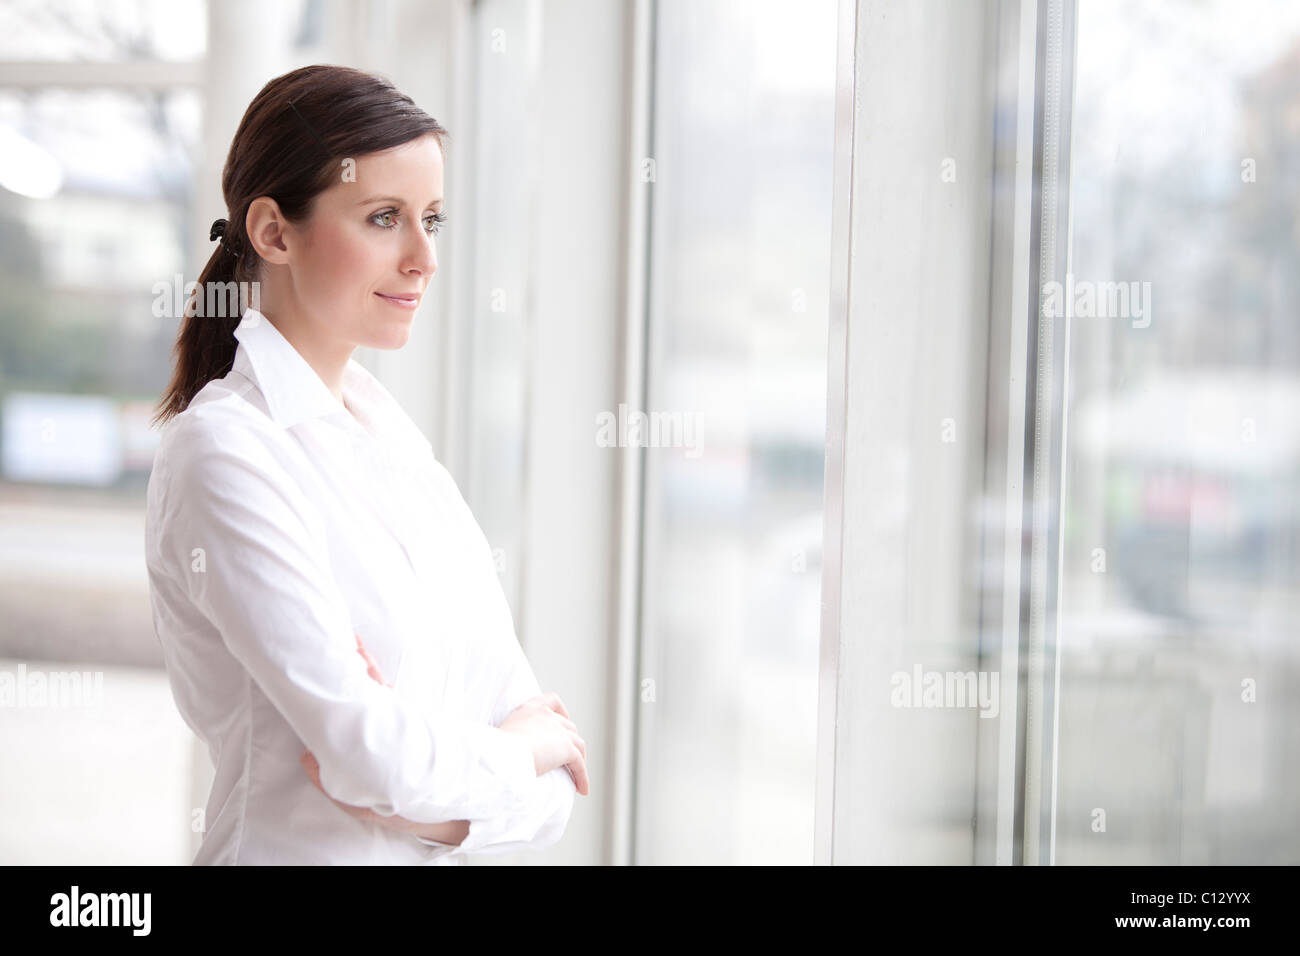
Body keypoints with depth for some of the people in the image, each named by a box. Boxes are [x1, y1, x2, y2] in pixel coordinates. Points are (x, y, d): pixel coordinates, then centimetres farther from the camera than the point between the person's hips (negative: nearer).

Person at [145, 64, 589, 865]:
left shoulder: (400, 441, 4)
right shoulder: (224, 451, -17)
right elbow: (368, 755, -23)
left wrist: (436, 810, -18)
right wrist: (520, 747, -7)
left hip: (443, 854, 6)